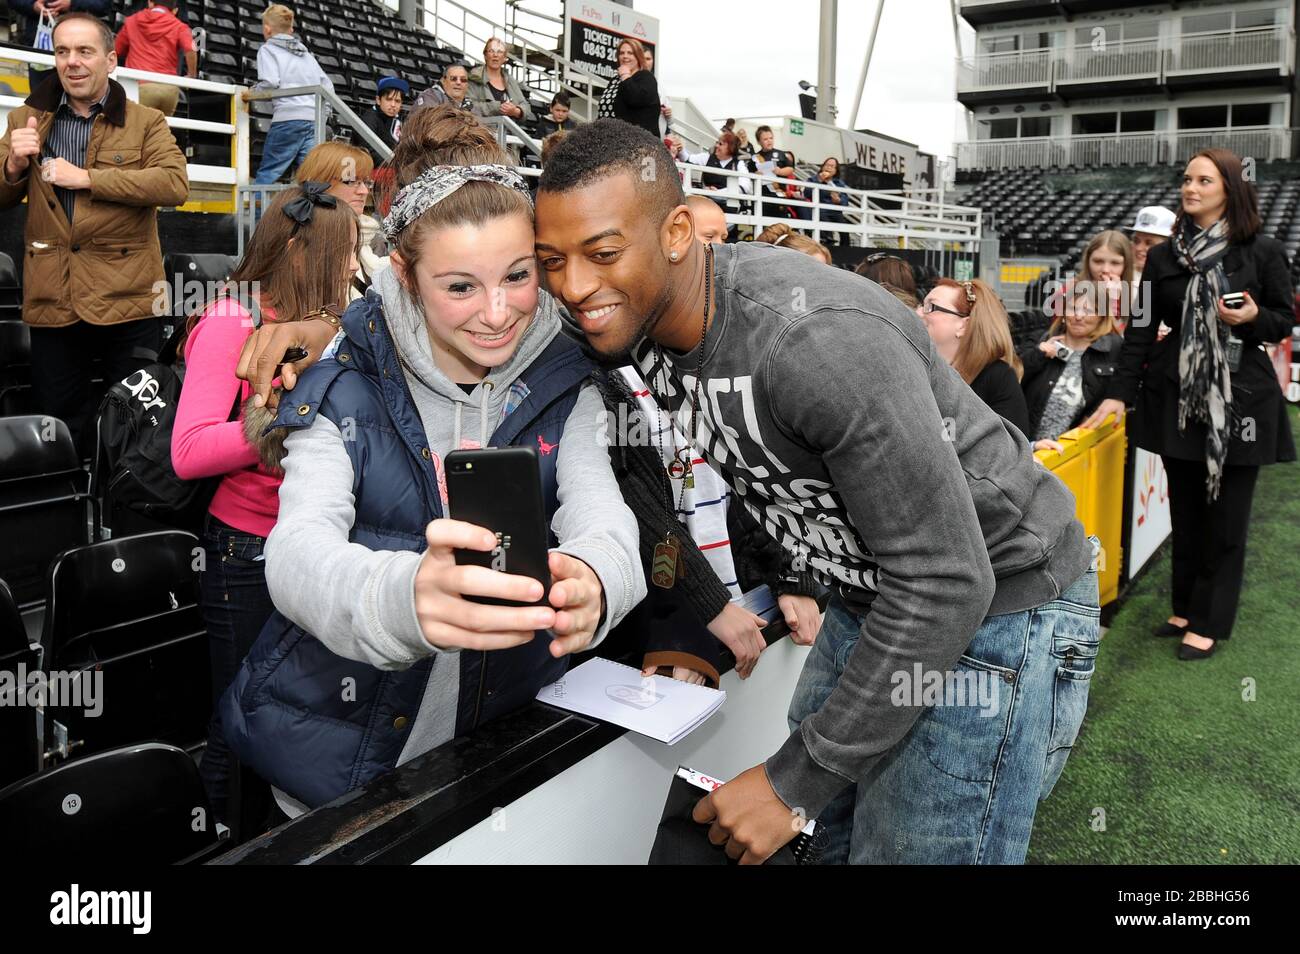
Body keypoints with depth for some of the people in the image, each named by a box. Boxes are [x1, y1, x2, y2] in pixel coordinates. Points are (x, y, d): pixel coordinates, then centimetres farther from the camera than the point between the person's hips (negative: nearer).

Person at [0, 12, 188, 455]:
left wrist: (85, 177, -17)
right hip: (52, 300, 3)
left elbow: (175, 184, -15)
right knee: (59, 423, 12)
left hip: (126, 299, -3)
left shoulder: (146, 122, 3)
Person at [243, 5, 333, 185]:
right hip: (315, 118, 5)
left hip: (288, 118, -5)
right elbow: (327, 86, 19)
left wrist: (250, 93, 7)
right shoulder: (305, 52, 25)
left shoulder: (268, 49, 8)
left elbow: (270, 83, -9)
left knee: (267, 173, -3)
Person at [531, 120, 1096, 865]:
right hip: (877, 595, 8)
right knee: (832, 835, 20)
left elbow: (945, 584, -30)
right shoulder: (636, 325, -7)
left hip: (998, 602, -7)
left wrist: (796, 782, -24)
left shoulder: (818, 340, -33)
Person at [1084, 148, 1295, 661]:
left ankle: (1208, 623, 14)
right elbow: (1142, 329, 4)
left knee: (1225, 517, 3)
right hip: (1178, 398, 3)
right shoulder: (1164, 256, 5)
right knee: (1185, 512, 11)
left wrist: (1252, 319, -18)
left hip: (1240, 398, -2)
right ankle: (1185, 607, 25)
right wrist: (1118, 393, -3)